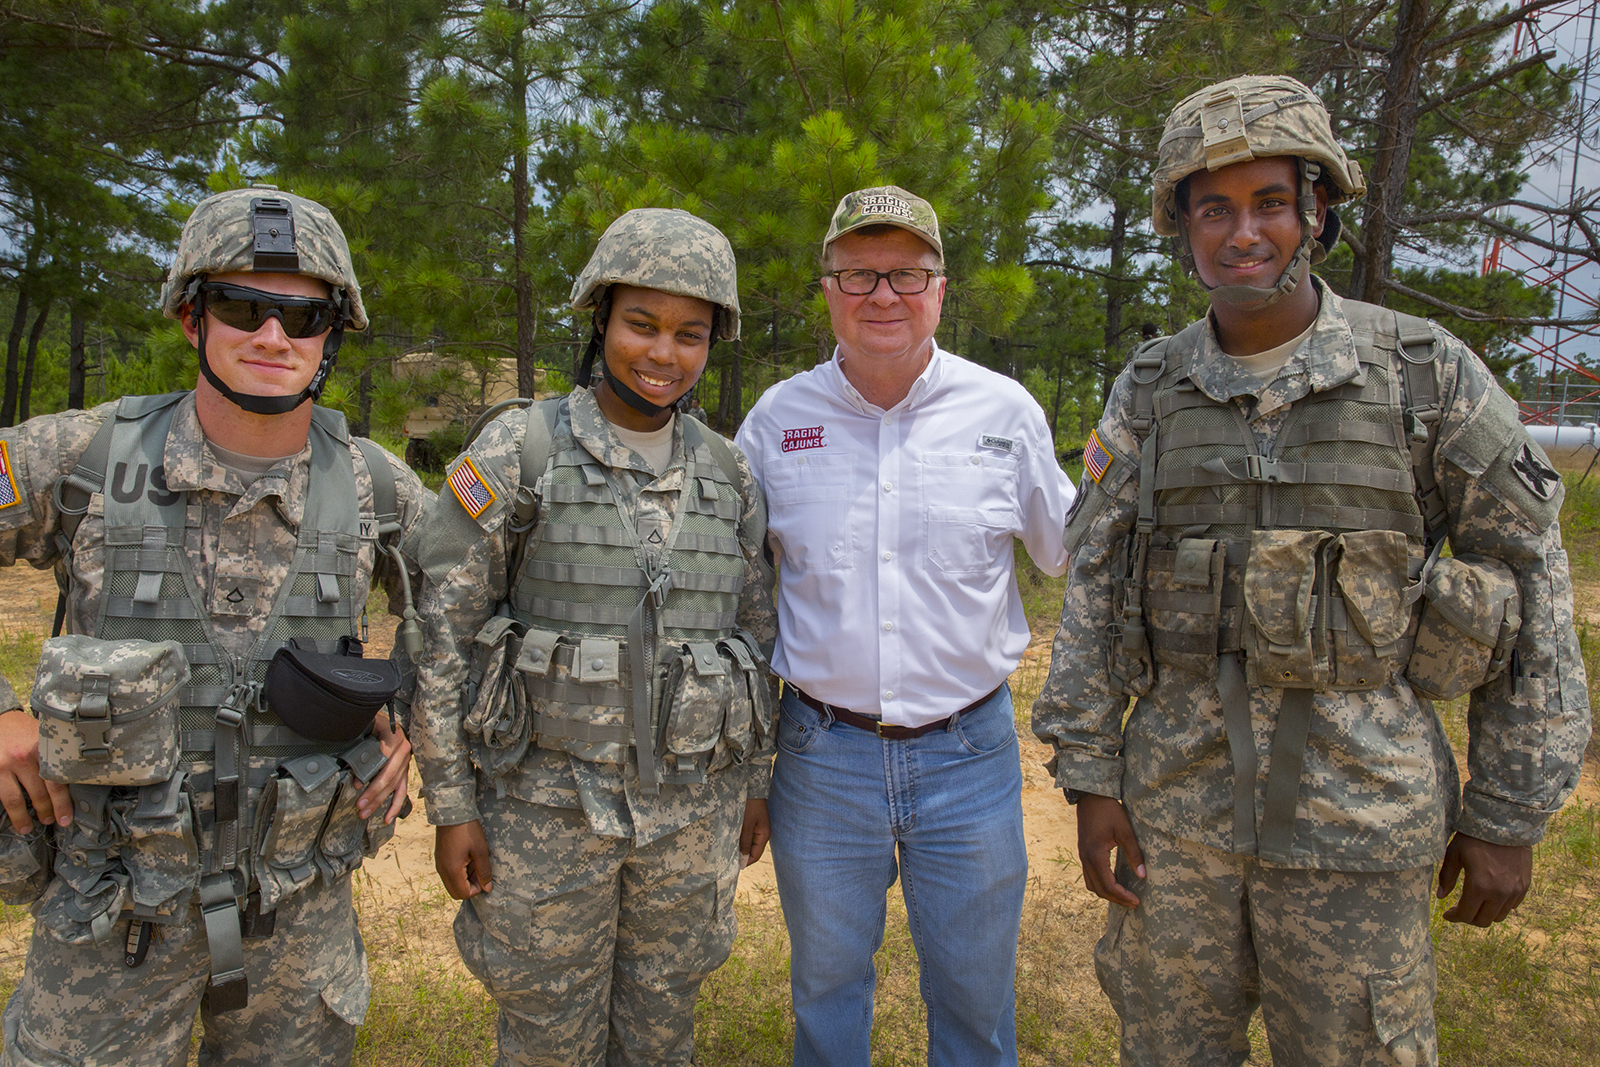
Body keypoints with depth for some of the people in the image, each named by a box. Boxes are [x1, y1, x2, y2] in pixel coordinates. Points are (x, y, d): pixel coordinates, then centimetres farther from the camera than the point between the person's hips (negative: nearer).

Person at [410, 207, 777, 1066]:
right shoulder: (516, 452, -9)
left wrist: (755, 783, 12)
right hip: (546, 804, -3)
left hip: (690, 810, 3)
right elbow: (442, 633, -8)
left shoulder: (727, 472, 3)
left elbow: (752, 634, 11)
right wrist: (451, 805, -8)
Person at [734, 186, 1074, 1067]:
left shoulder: (1006, 412, -3)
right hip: (820, 754, 1)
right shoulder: (776, 417, -1)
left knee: (976, 995, 17)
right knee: (825, 984, 20)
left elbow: (1073, 551, 12)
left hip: (969, 753, 0)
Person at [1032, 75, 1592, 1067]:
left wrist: (1510, 814, -2)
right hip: (1177, 797, 2)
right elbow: (1094, 587, 3)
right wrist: (1091, 778, -1)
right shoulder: (1149, 392, 2)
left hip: (1361, 804, -2)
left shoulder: (1425, 370, -5)